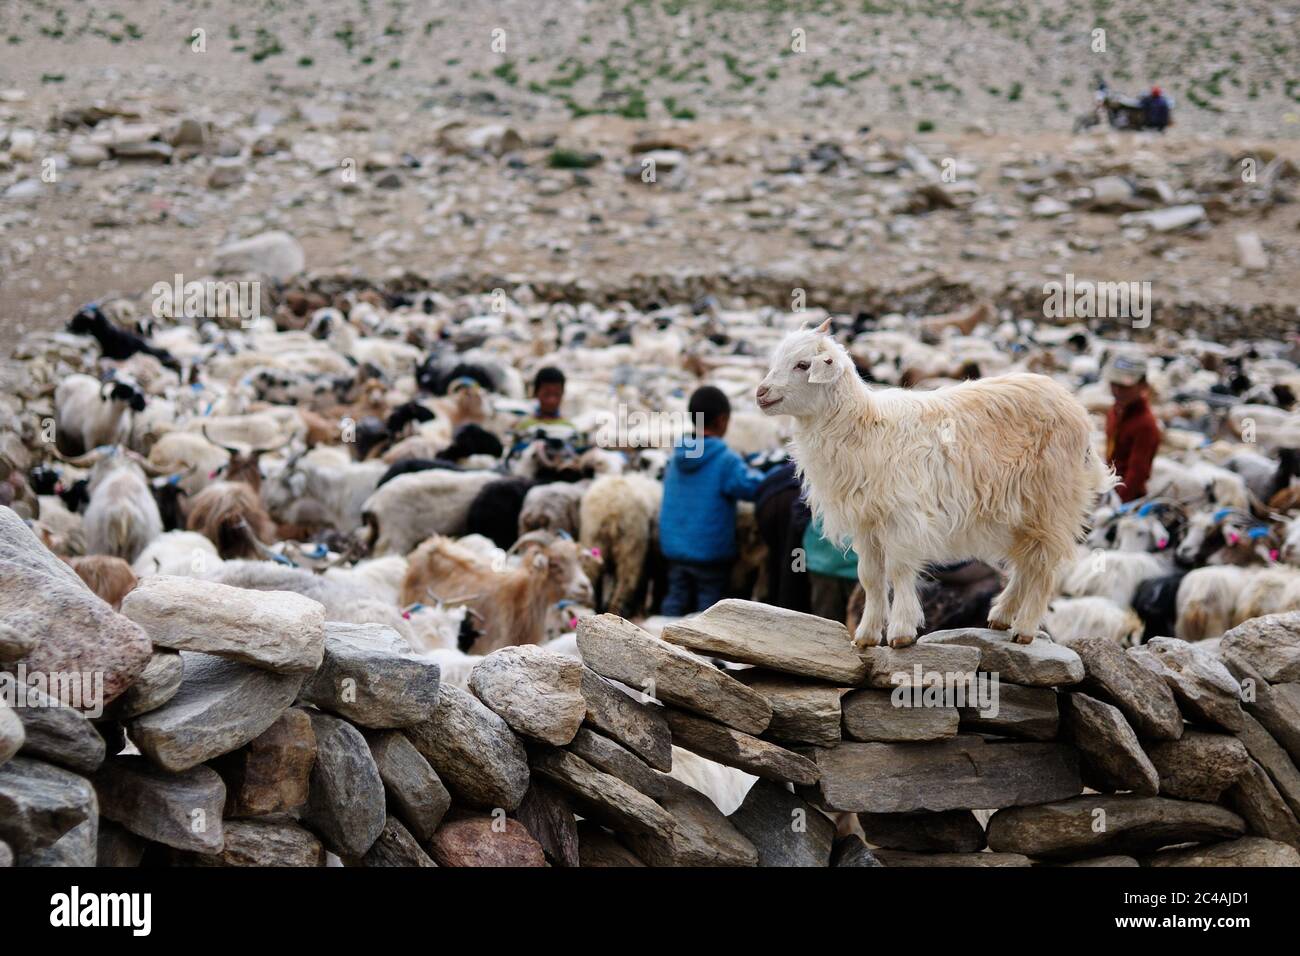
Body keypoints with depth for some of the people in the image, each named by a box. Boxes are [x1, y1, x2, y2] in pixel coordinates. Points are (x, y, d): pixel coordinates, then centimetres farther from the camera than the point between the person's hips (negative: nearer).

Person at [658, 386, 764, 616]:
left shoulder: (677, 455, 3)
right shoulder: (726, 461, -17)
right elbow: (754, 488, -19)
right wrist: (757, 474, 2)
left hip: (674, 547, 6)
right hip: (710, 551, -6)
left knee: (676, 599, 14)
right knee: (708, 604, 5)